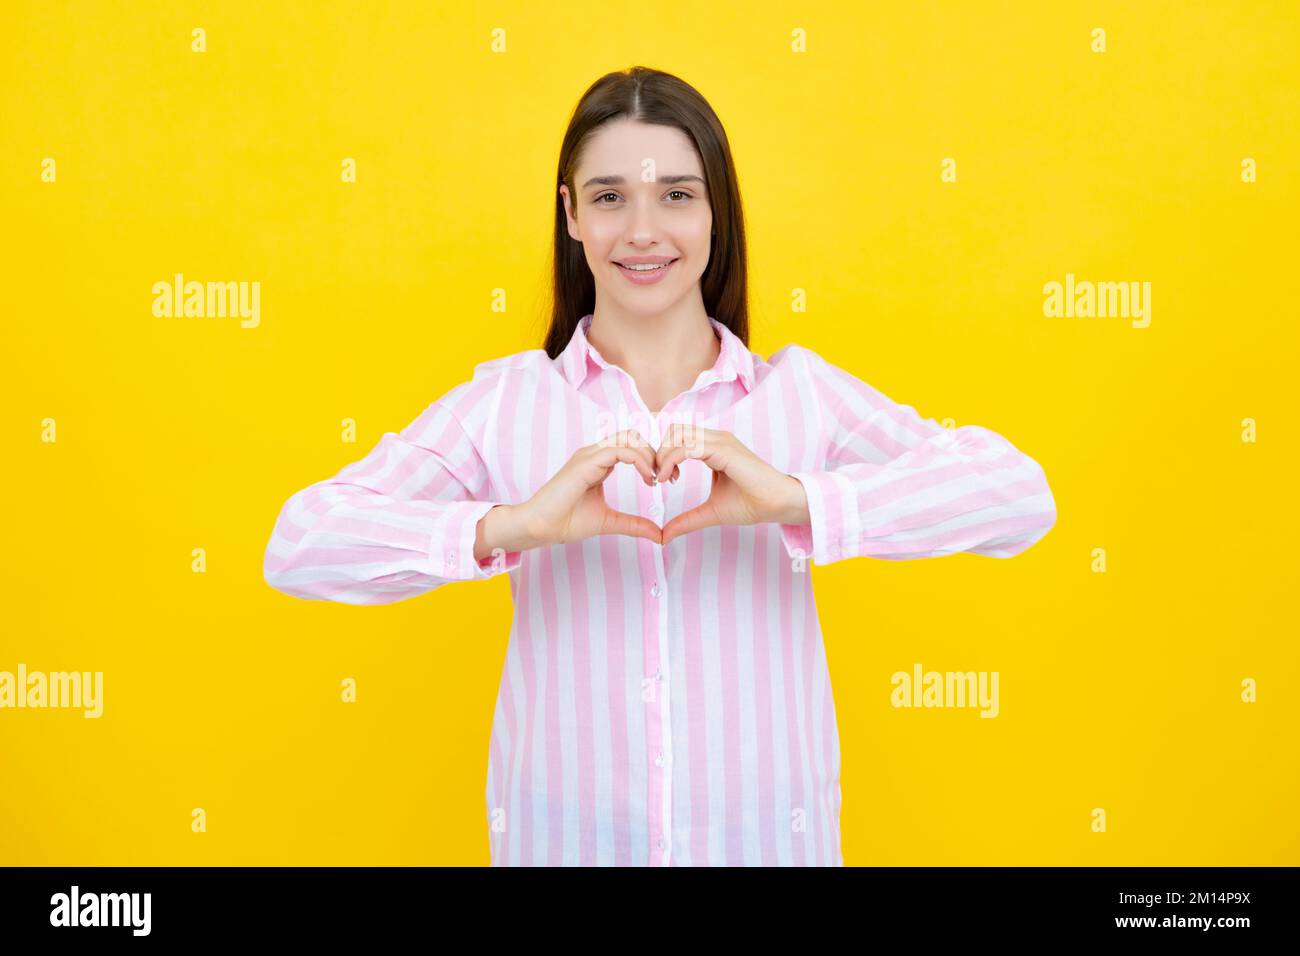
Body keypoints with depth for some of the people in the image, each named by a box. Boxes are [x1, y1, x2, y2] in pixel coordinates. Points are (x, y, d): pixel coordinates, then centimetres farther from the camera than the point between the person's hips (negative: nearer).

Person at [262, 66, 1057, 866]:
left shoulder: (801, 393, -5)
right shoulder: (502, 403, -5)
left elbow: (1022, 495, -16)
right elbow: (299, 547, -15)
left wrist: (796, 500, -28)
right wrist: (510, 526, -29)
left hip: (769, 837, 1)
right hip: (560, 839, 0)